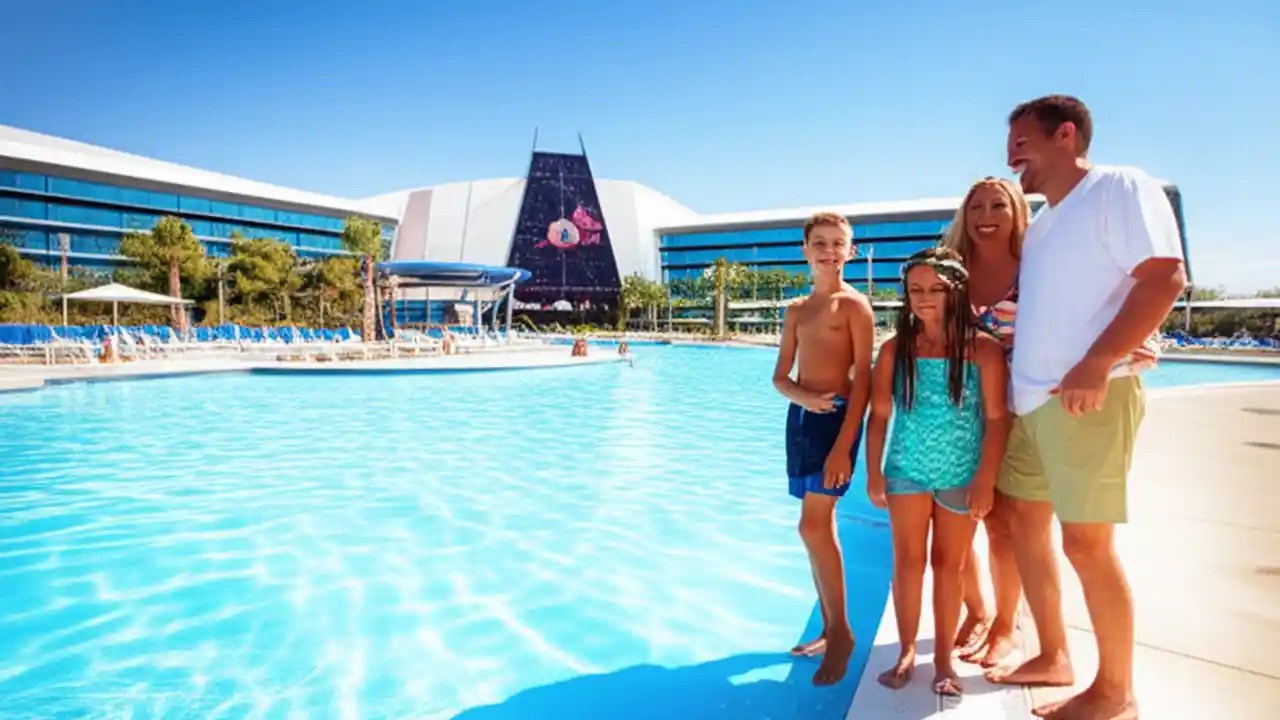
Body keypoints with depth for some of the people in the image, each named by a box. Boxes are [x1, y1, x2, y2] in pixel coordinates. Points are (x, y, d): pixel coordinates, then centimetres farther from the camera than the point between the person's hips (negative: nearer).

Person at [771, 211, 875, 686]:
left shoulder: (855, 305, -4)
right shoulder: (796, 310, 14)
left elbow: (863, 379, -11)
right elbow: (780, 377, 11)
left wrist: (844, 445, -18)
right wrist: (804, 397, -12)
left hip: (836, 417, -6)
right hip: (800, 416, 6)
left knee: (814, 526, -11)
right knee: (818, 527, 11)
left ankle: (841, 631, 7)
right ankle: (830, 630, 24)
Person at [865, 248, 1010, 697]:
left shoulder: (984, 350, -9)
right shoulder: (895, 349, -3)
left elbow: (997, 420, -9)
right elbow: (879, 415, -1)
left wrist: (985, 480, -11)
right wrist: (874, 473, -3)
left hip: (962, 475, -1)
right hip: (906, 471, 2)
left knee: (948, 565, 10)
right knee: (908, 561, 8)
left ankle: (943, 657, 24)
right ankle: (907, 651, 22)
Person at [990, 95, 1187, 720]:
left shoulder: (1121, 188, -4)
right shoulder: (1041, 223, 20)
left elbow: (1166, 278, -16)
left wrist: (1096, 365, -24)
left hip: (1089, 396, -9)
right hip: (1031, 398, 9)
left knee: (1086, 543, -5)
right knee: (1024, 522, 12)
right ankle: (1053, 657, 27)